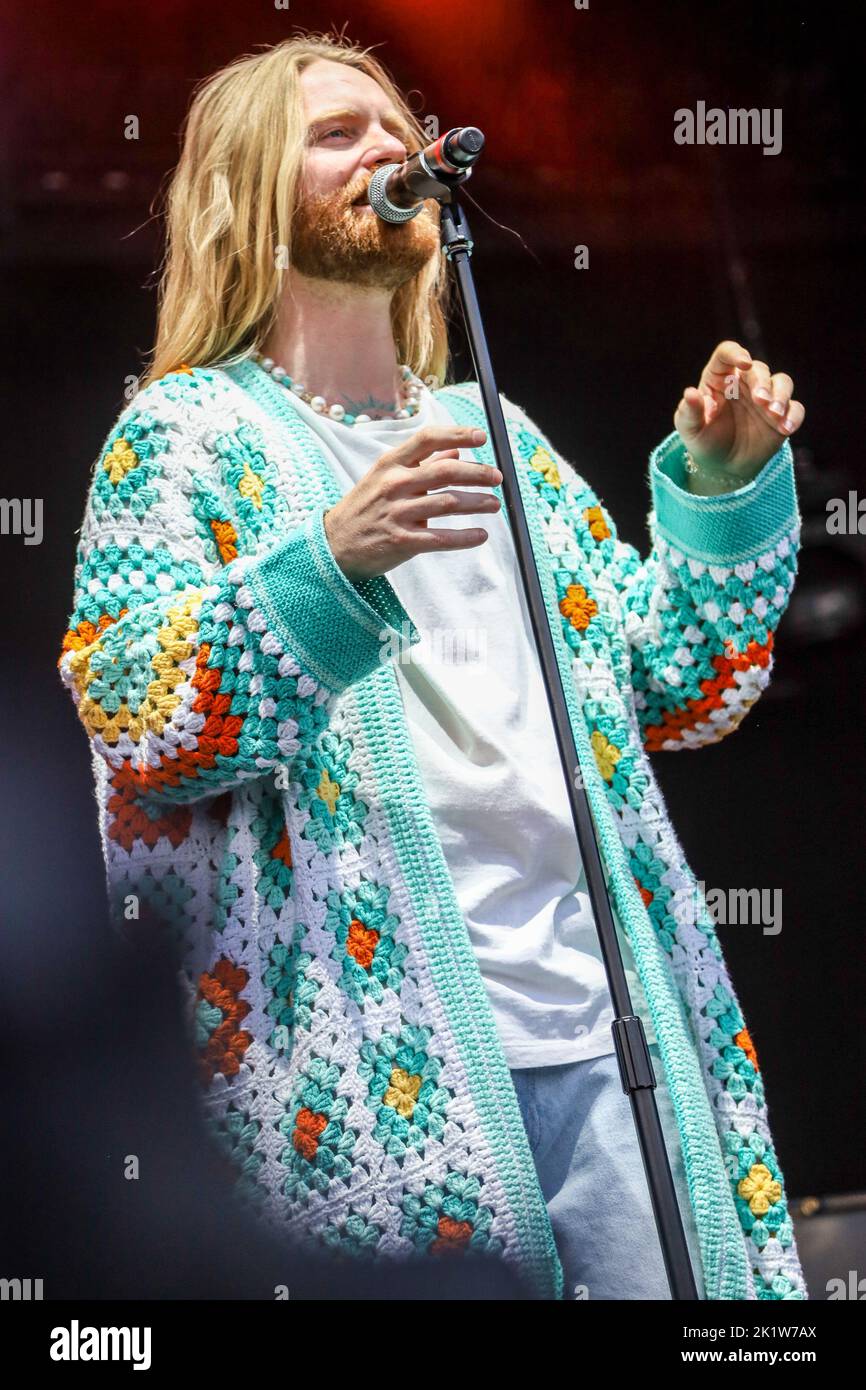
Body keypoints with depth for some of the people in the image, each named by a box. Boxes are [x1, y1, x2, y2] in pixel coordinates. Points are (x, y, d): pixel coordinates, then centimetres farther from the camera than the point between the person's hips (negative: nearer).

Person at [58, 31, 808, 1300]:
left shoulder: (488, 428, 20)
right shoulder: (189, 430, 3)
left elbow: (677, 691, 20)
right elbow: (128, 724, -12)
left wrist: (725, 487, 5)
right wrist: (329, 565, -25)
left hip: (612, 1036, 5)